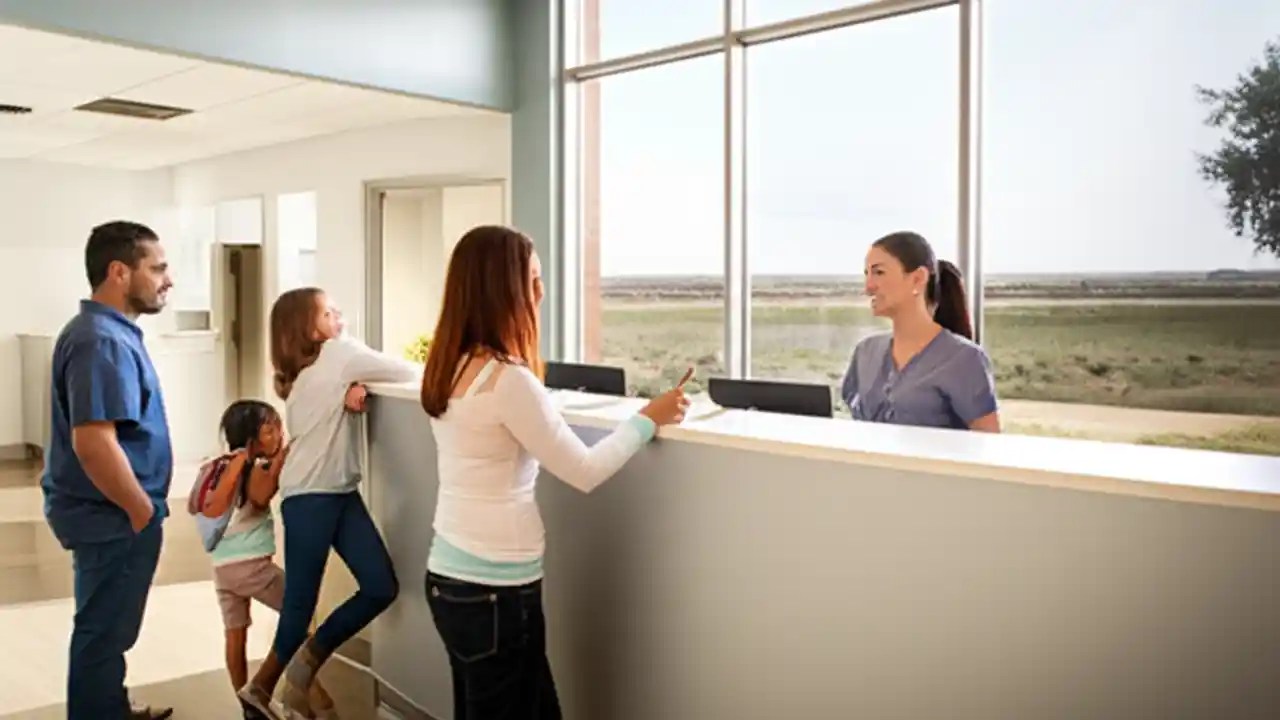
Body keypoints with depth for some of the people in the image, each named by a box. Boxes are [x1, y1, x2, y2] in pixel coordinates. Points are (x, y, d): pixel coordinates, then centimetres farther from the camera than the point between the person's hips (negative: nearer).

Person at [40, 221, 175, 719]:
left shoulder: (108, 331, 10)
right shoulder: (102, 341, -23)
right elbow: (93, 441, -31)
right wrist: (142, 511, -20)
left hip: (110, 514, 10)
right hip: (113, 519, -10)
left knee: (107, 629, 24)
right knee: (104, 632, 5)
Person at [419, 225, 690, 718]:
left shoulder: (448, 367, 3)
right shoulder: (507, 380, -22)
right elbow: (584, 472, -15)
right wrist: (648, 418, -5)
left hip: (451, 576, 8)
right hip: (494, 590, -8)